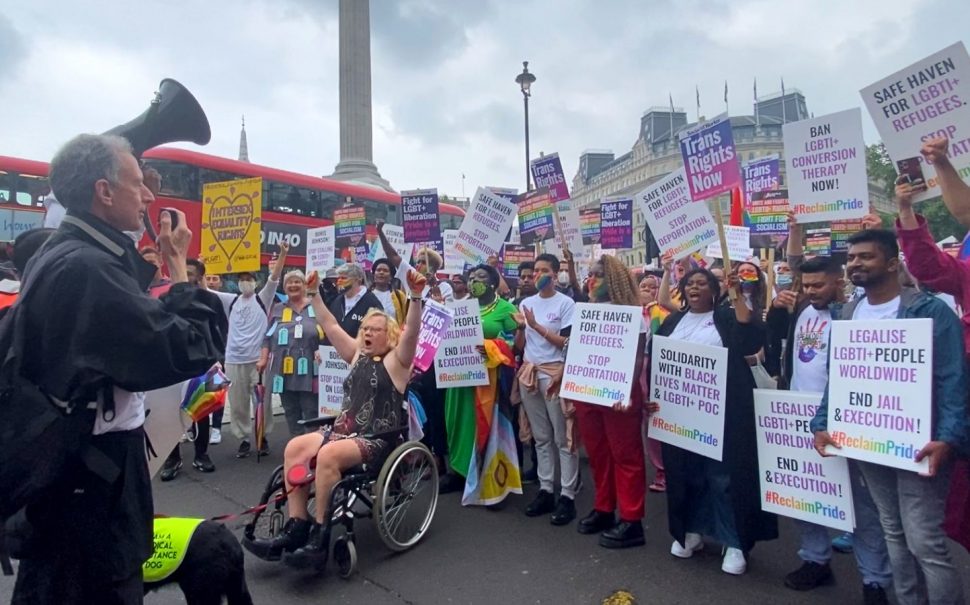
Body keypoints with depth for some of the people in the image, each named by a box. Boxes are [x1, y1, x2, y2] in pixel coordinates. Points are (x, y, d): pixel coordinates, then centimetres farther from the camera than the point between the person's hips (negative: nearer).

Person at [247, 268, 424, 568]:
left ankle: (320, 536, -23)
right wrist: (314, 296, 14)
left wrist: (416, 297, -34)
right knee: (295, 448, -14)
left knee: (328, 456, -32)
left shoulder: (396, 360, -3)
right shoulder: (357, 355, 16)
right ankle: (296, 527, -13)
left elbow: (412, 332, -21)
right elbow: (331, 326, 17)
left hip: (377, 438, -7)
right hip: (343, 429, 7)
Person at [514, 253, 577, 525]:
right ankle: (546, 490, 19)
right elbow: (519, 345, 12)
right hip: (529, 372, 5)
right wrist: (520, 327, -7)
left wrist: (537, 326, -16)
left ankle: (567, 496, 5)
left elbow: (567, 342, -11)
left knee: (563, 437, -2)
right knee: (541, 437, 11)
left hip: (555, 373, -5)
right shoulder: (526, 303, 11)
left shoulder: (566, 303, -4)